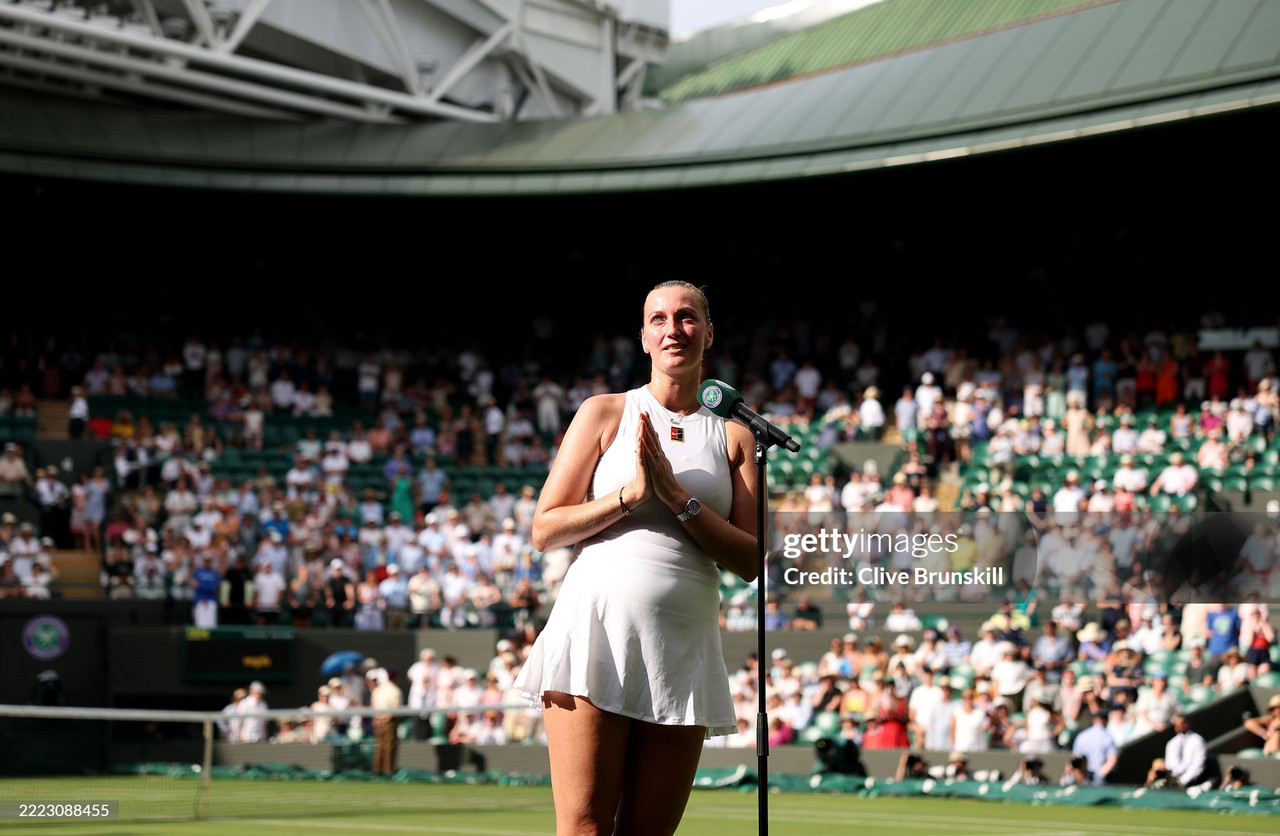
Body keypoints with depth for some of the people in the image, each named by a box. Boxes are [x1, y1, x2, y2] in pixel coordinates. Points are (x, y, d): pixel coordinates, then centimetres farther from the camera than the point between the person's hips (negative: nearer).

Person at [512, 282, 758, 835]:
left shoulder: (733, 437, 13)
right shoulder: (605, 413, 9)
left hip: (684, 646, 2)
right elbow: (544, 531, 4)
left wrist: (677, 496, -7)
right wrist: (631, 494, -8)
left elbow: (751, 561, 4)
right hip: (596, 628, -2)